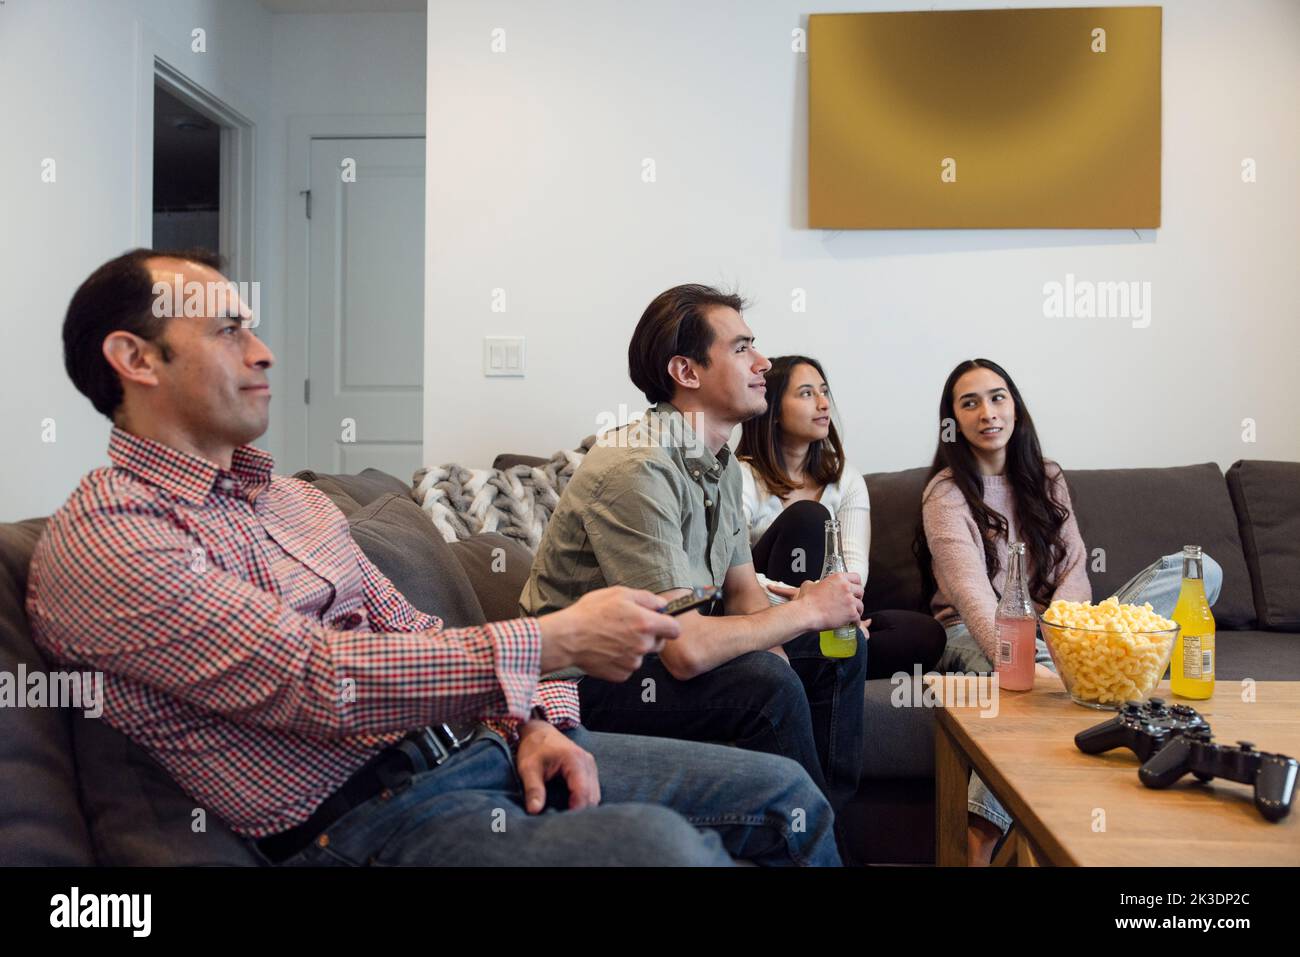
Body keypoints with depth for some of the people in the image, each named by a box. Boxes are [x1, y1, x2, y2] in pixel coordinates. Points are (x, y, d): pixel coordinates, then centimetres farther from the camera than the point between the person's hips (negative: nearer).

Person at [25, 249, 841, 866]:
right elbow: (316, 680, -21)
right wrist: (557, 638, -19)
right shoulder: (99, 542, -10)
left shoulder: (292, 498, 17)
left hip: (480, 744, 8)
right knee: (665, 845, -32)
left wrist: (530, 720, -1)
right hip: (363, 818, -8)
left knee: (785, 796, 3)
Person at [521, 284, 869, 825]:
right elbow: (686, 650, -34)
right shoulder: (639, 469, -28)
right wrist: (807, 610, -21)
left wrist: (773, 651, -13)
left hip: (654, 651, 10)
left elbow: (743, 592, 9)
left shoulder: (722, 463, 4)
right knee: (766, 686, -30)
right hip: (585, 677, -10)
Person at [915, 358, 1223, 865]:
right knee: (1035, 681, -43)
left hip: (1050, 632, 6)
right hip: (976, 635, -6)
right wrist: (1022, 658, -41)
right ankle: (982, 840, -33)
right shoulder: (946, 493, -7)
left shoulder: (1046, 479, 12)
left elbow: (1075, 572, 1)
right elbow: (972, 592, -23)